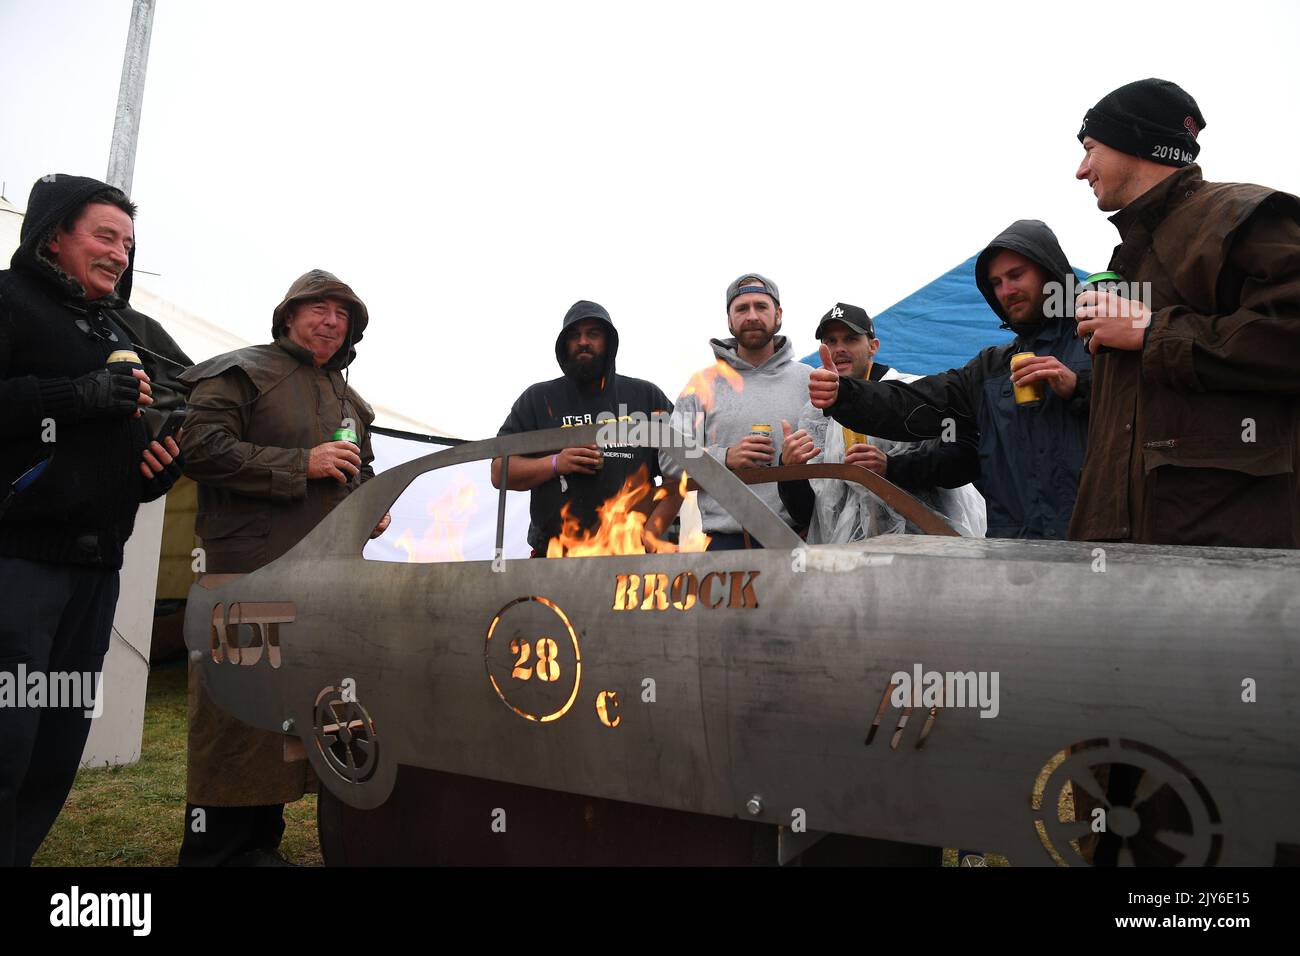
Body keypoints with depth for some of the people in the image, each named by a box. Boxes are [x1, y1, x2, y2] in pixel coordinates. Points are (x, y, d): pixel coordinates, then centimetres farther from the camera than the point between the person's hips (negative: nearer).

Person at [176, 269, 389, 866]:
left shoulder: (348, 399, 22)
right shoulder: (242, 372, 0)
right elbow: (201, 449, -14)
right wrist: (303, 463, -16)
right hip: (253, 571, -7)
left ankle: (258, 843, 23)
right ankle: (211, 849, 8)